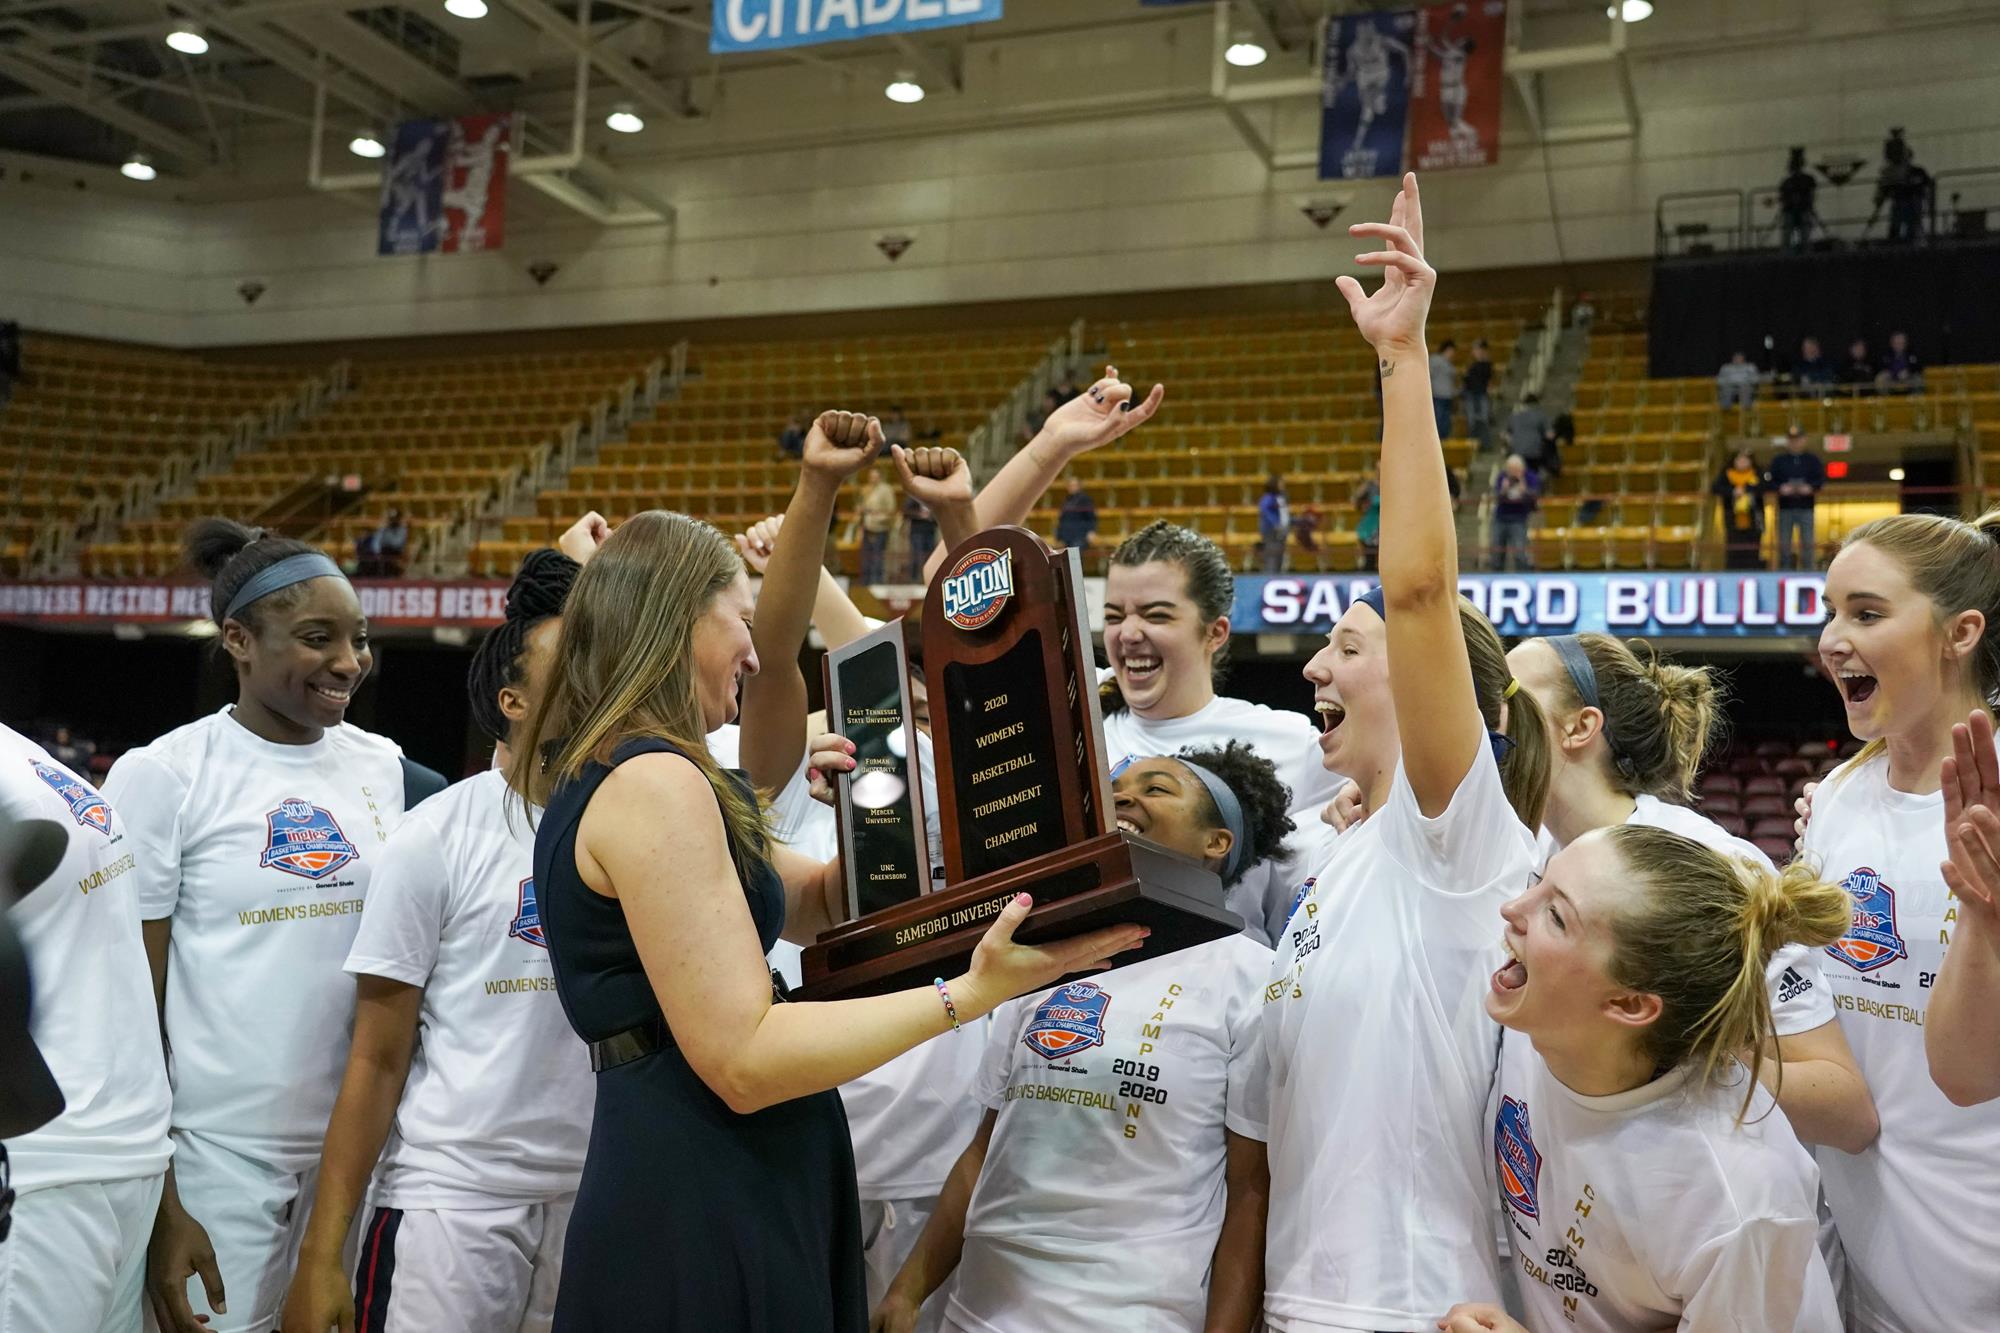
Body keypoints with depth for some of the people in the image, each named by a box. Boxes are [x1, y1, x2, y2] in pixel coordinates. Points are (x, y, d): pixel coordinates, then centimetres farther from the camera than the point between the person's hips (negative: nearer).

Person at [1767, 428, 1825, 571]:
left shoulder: (1813, 460, 6)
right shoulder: (1779, 460, 6)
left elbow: (1821, 479, 3)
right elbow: (1769, 481, 3)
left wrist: (1811, 487, -15)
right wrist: (1780, 488, -16)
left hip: (1806, 507, 0)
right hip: (1785, 507, 0)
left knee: (1807, 543, 0)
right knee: (1784, 543, 3)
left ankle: (1809, 569, 5)